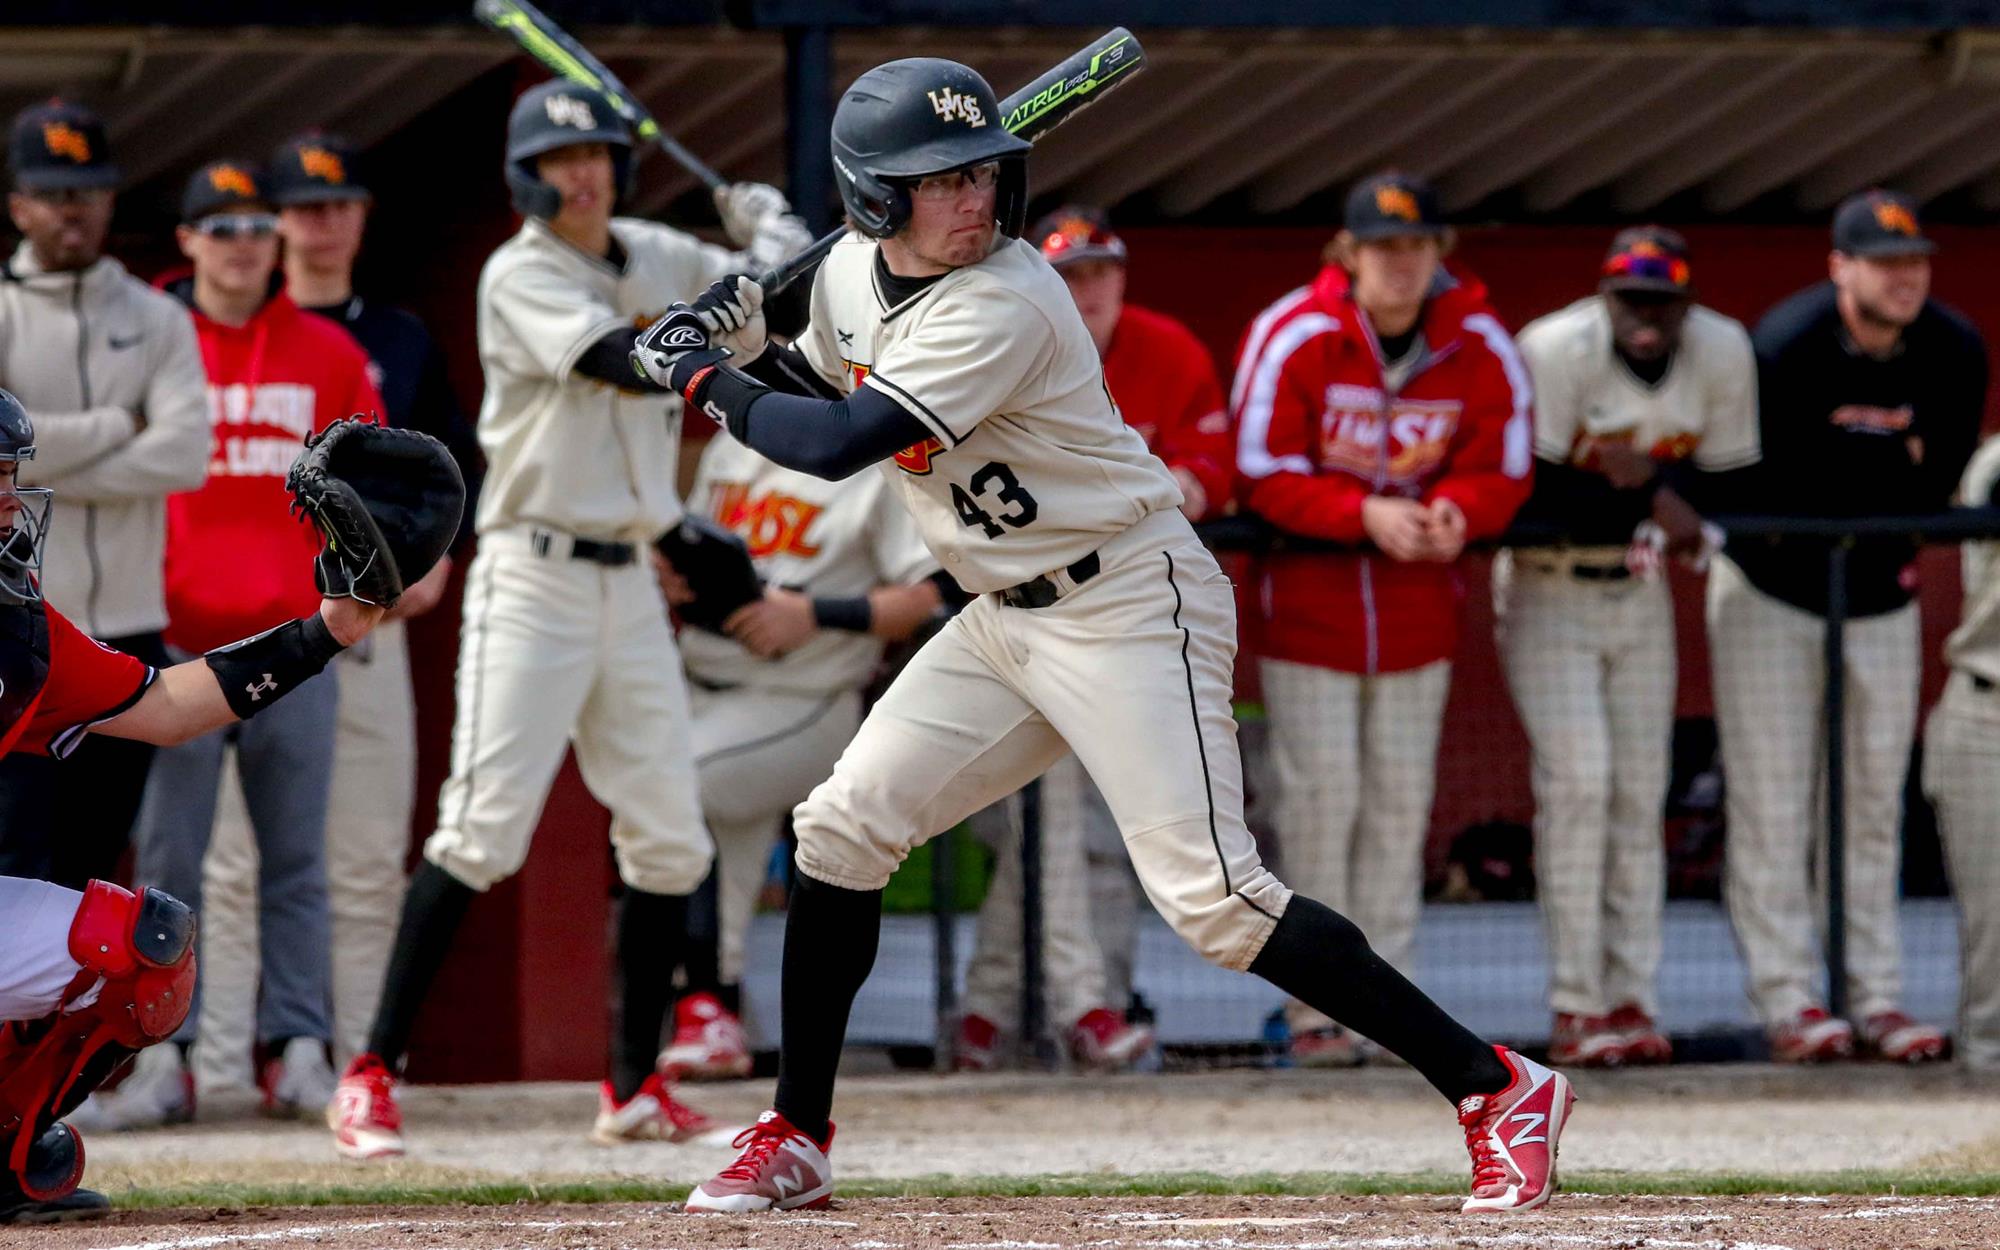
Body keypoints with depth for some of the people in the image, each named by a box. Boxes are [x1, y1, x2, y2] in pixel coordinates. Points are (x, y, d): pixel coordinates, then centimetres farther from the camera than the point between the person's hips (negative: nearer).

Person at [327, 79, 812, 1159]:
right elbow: (635, 365, -22)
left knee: (669, 841, 6)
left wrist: (772, 235, 0)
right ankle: (370, 1077, -12)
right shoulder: (521, 276, -10)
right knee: (482, 829, -14)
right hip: (533, 580, -7)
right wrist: (743, 295, -17)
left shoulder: (657, 258, 11)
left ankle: (635, 1088, 15)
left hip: (629, 584, 7)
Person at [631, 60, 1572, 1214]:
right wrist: (750, 351, 5)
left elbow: (835, 446, -28)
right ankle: (795, 1143, 17)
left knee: (1212, 894, -18)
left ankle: (1497, 1087, -15)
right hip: (1007, 620, 9)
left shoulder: (1005, 306, -24)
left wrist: (704, 379, -12)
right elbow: (836, 403, 24)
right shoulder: (853, 274, 3)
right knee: (844, 827, 5)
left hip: (1130, 607, -9)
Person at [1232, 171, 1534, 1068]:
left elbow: (1501, 471, 0)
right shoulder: (1294, 339, -12)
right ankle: (1314, 1009, 0)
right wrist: (1365, 514, -27)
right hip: (1309, 598, -3)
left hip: (1418, 601, 3)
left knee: (1401, 803, 5)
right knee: (1320, 799, -5)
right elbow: (1263, 474, -13)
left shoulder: (1480, 347, -2)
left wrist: (1455, 513, -23)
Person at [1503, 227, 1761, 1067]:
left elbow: (1724, 483, -3)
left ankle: (1631, 1002, 7)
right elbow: (1526, 494, -24)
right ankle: (1575, 1007, -9)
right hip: (1547, 588, -4)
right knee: (1577, 781, -13)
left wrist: (1653, 478, -22)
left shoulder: (1723, 353, -10)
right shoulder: (1555, 352, -23)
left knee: (1640, 792, 3)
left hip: (1640, 590, 4)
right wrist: (1648, 500, -29)